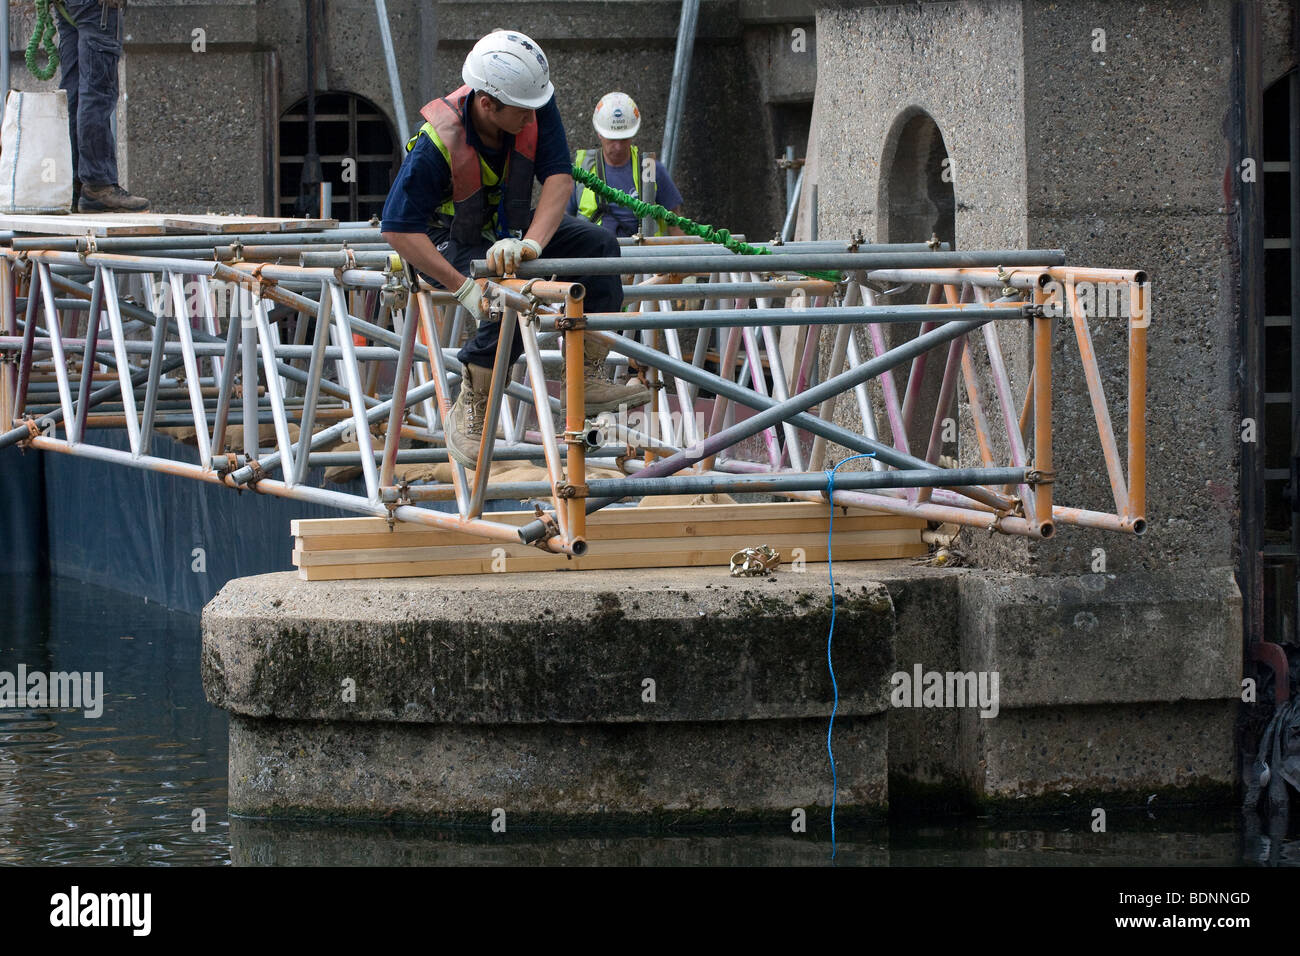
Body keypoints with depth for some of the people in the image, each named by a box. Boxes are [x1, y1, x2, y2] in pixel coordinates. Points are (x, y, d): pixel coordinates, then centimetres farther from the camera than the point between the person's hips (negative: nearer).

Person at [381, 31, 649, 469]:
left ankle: (589, 381, -11)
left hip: (506, 226, 6)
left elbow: (559, 177, -23)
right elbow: (398, 229, -32)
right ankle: (469, 412, -17)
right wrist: (464, 287, -38)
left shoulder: (536, 108, -21)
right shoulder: (438, 141, -34)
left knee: (597, 244, -16)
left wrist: (532, 243, -41)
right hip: (449, 243, -6)